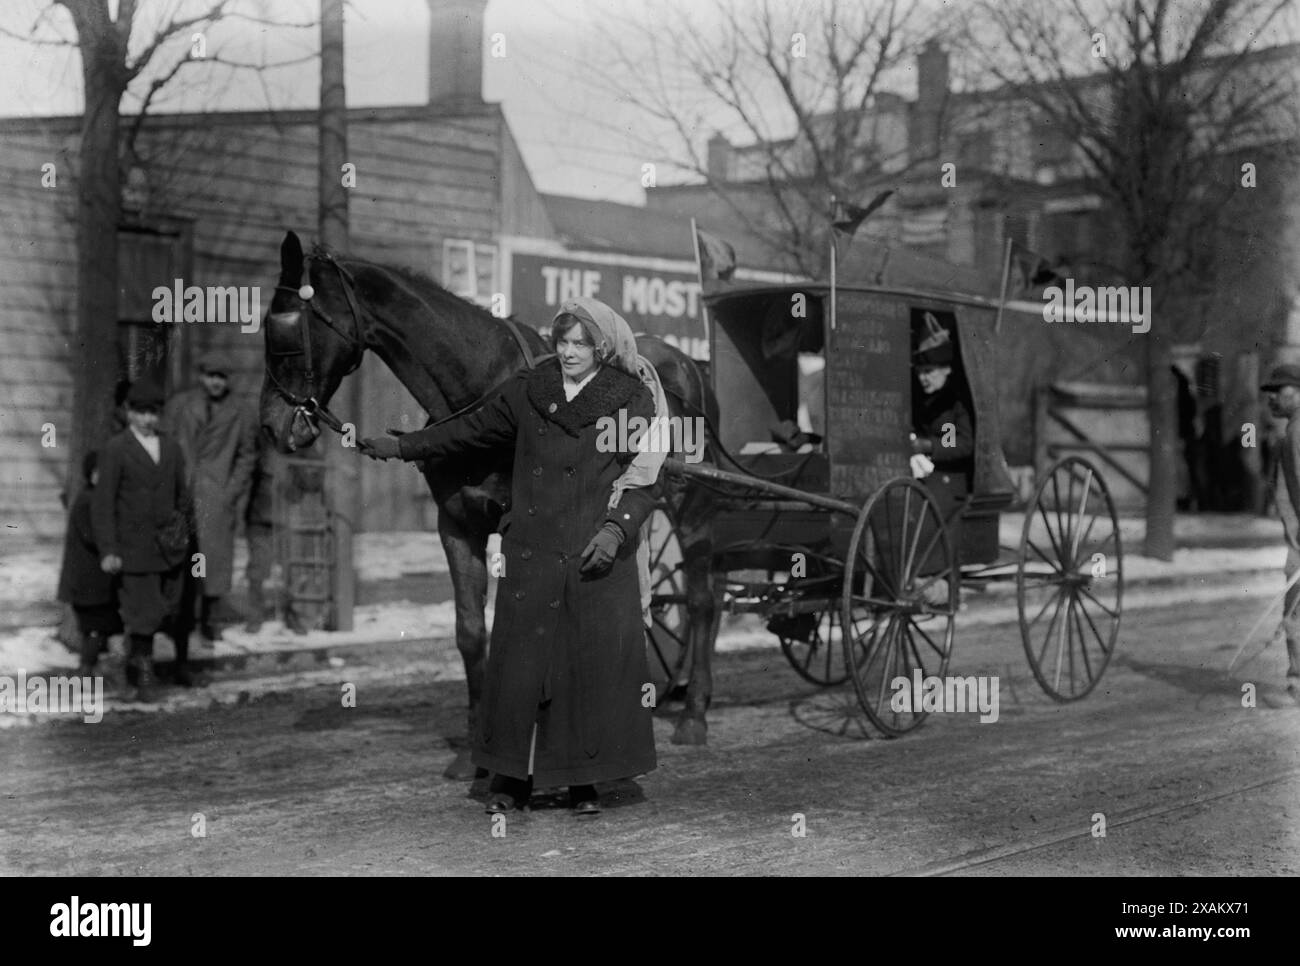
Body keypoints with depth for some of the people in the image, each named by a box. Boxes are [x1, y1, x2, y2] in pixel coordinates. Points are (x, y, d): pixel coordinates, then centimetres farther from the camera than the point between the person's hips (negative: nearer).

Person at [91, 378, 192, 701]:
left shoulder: (171, 448, 9)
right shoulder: (115, 450, -5)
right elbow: (102, 502, -8)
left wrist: (185, 535, 14)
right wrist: (107, 551, -14)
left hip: (168, 549, 5)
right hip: (134, 550, -5)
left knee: (166, 612, 10)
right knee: (143, 616, -5)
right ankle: (144, 680, 9)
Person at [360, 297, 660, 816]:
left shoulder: (632, 400, 0)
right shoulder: (528, 390, 9)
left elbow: (644, 479, -4)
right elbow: (470, 430, 19)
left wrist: (616, 529, -18)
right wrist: (401, 448, 21)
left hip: (599, 556, -2)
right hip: (530, 553, 2)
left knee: (594, 663, 1)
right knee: (518, 659, 1)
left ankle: (585, 781, 15)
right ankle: (511, 777, 15)